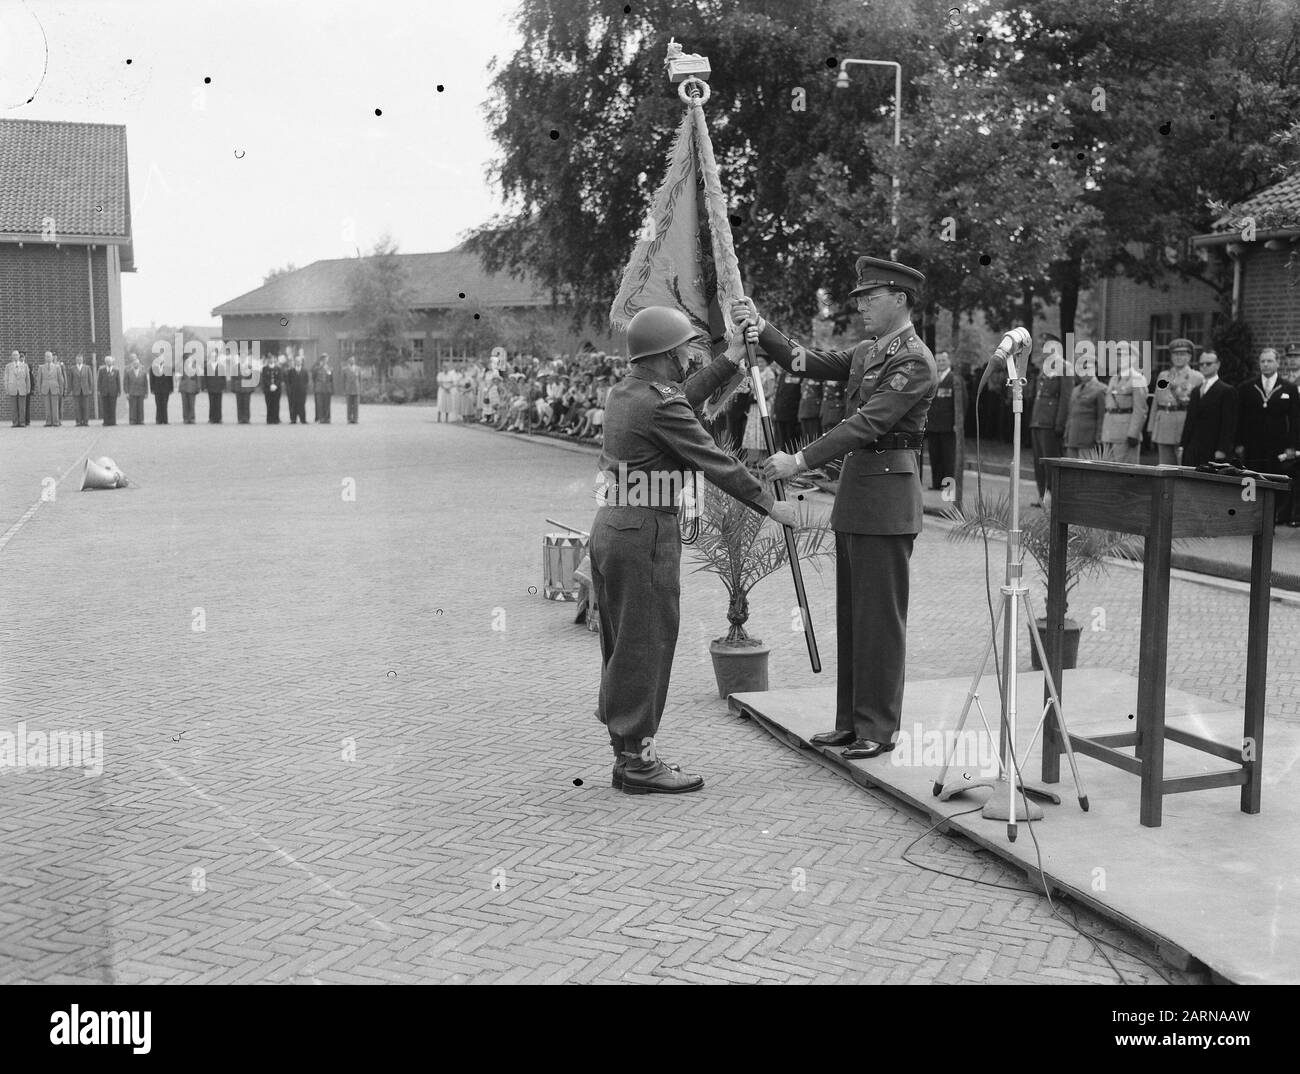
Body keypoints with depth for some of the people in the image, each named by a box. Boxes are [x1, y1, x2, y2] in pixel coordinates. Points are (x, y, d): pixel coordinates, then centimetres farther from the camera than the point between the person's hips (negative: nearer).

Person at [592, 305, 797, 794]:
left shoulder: (622, 393, 11)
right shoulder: (660, 404, -16)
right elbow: (717, 463, -14)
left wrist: (731, 359, 34)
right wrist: (770, 505, -4)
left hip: (609, 527, 10)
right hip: (646, 533, -10)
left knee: (621, 650, 13)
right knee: (645, 648, -3)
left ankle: (627, 753, 21)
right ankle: (638, 762, 3)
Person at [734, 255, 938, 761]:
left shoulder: (915, 362, -12)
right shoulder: (865, 352, 16)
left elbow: (868, 422, -20)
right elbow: (806, 362, 12)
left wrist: (801, 460, -23)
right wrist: (762, 329, -1)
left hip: (887, 498, -9)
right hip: (854, 491, 9)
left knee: (880, 616, -3)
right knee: (851, 613, 12)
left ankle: (879, 728, 5)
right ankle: (851, 719, 21)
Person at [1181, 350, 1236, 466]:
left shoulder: (1227, 391, -2)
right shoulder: (1195, 391, 20)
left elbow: (1229, 424, -8)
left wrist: (1222, 450, -14)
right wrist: (1183, 446, 12)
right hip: (1192, 452, 6)